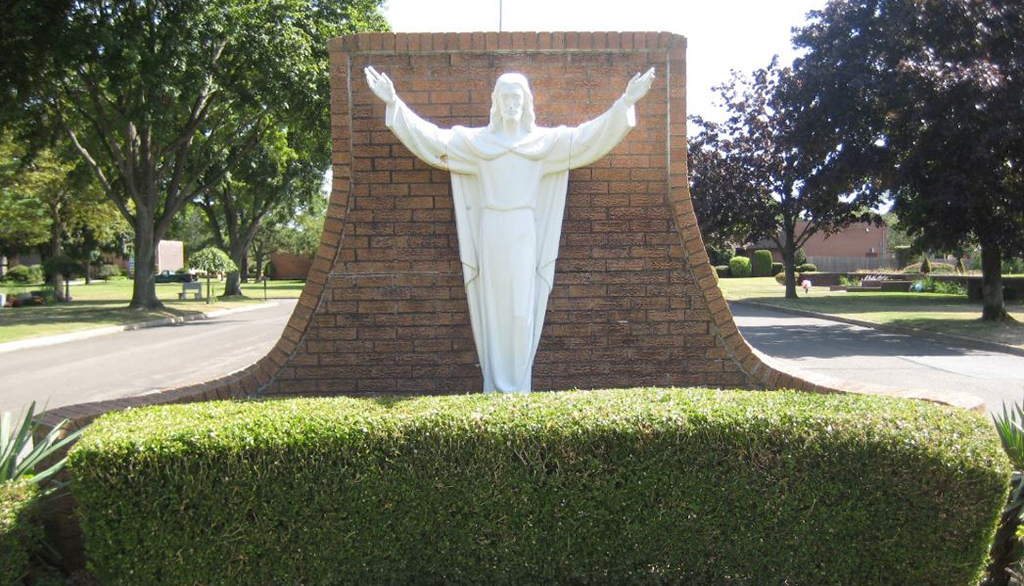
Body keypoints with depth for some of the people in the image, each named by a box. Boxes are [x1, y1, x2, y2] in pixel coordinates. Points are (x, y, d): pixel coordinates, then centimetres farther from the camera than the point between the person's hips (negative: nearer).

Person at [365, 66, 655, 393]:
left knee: (522, 308, -2)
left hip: (524, 234, 0)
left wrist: (625, 103, -6)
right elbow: (433, 138, 4)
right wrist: (394, 102, -2)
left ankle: (519, 388, 7)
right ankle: (495, 388, 10)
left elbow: (588, 136, 3)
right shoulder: (475, 141, 8)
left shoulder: (546, 141, 8)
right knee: (493, 307, 2)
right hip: (490, 233, 1)